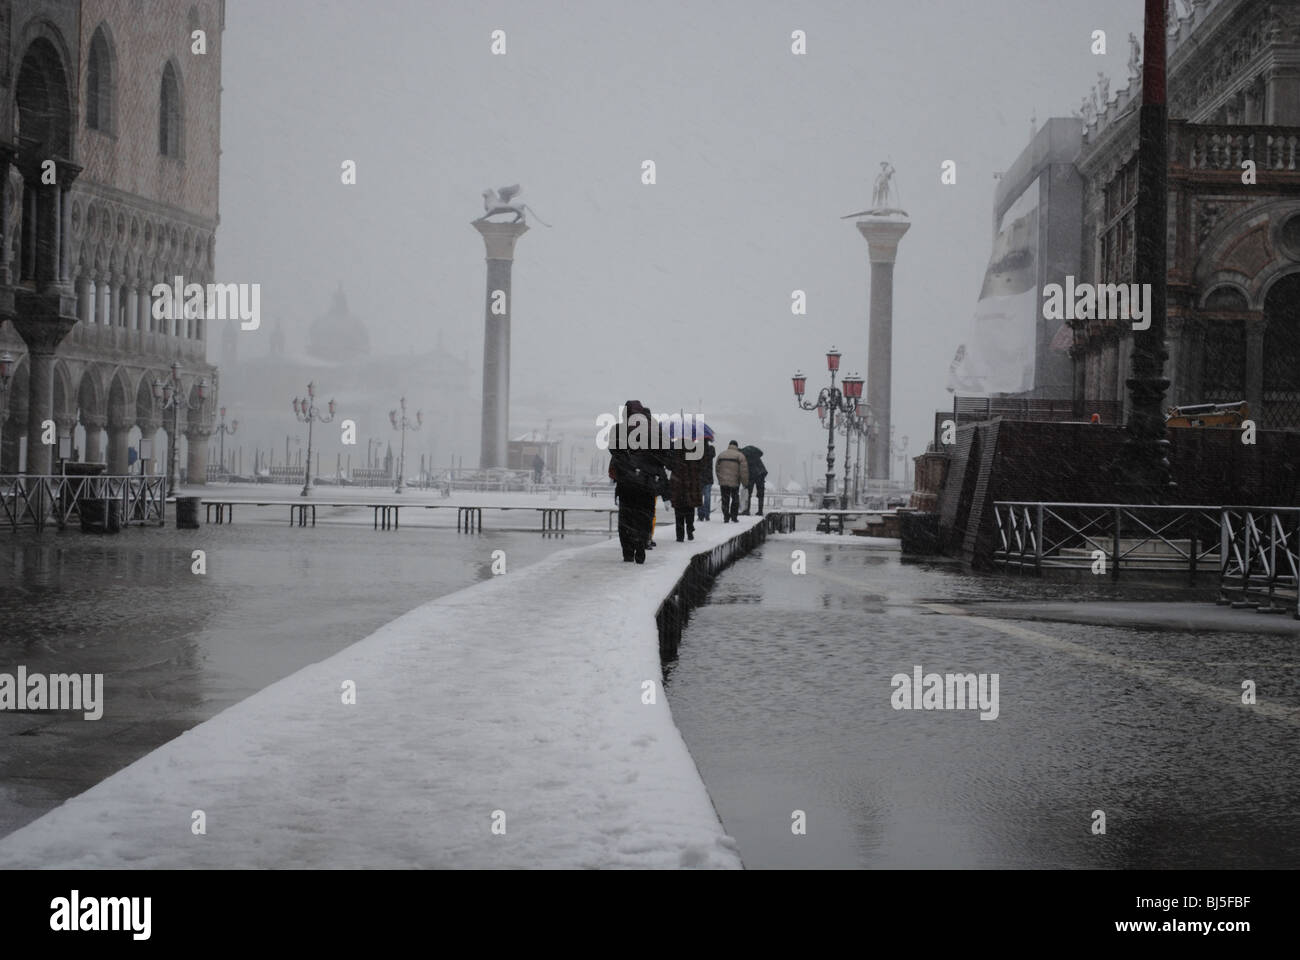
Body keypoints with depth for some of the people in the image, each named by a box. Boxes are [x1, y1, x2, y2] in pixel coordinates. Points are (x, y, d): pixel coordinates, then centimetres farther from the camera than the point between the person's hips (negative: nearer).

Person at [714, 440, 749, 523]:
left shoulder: (721, 455, 8)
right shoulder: (740, 456, -4)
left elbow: (717, 468, 12)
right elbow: (744, 471, -8)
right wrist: (745, 483, 1)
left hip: (723, 482, 2)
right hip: (735, 482, -2)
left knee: (725, 500, 9)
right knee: (735, 499, 12)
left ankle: (726, 517, 3)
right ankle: (733, 517, 12)